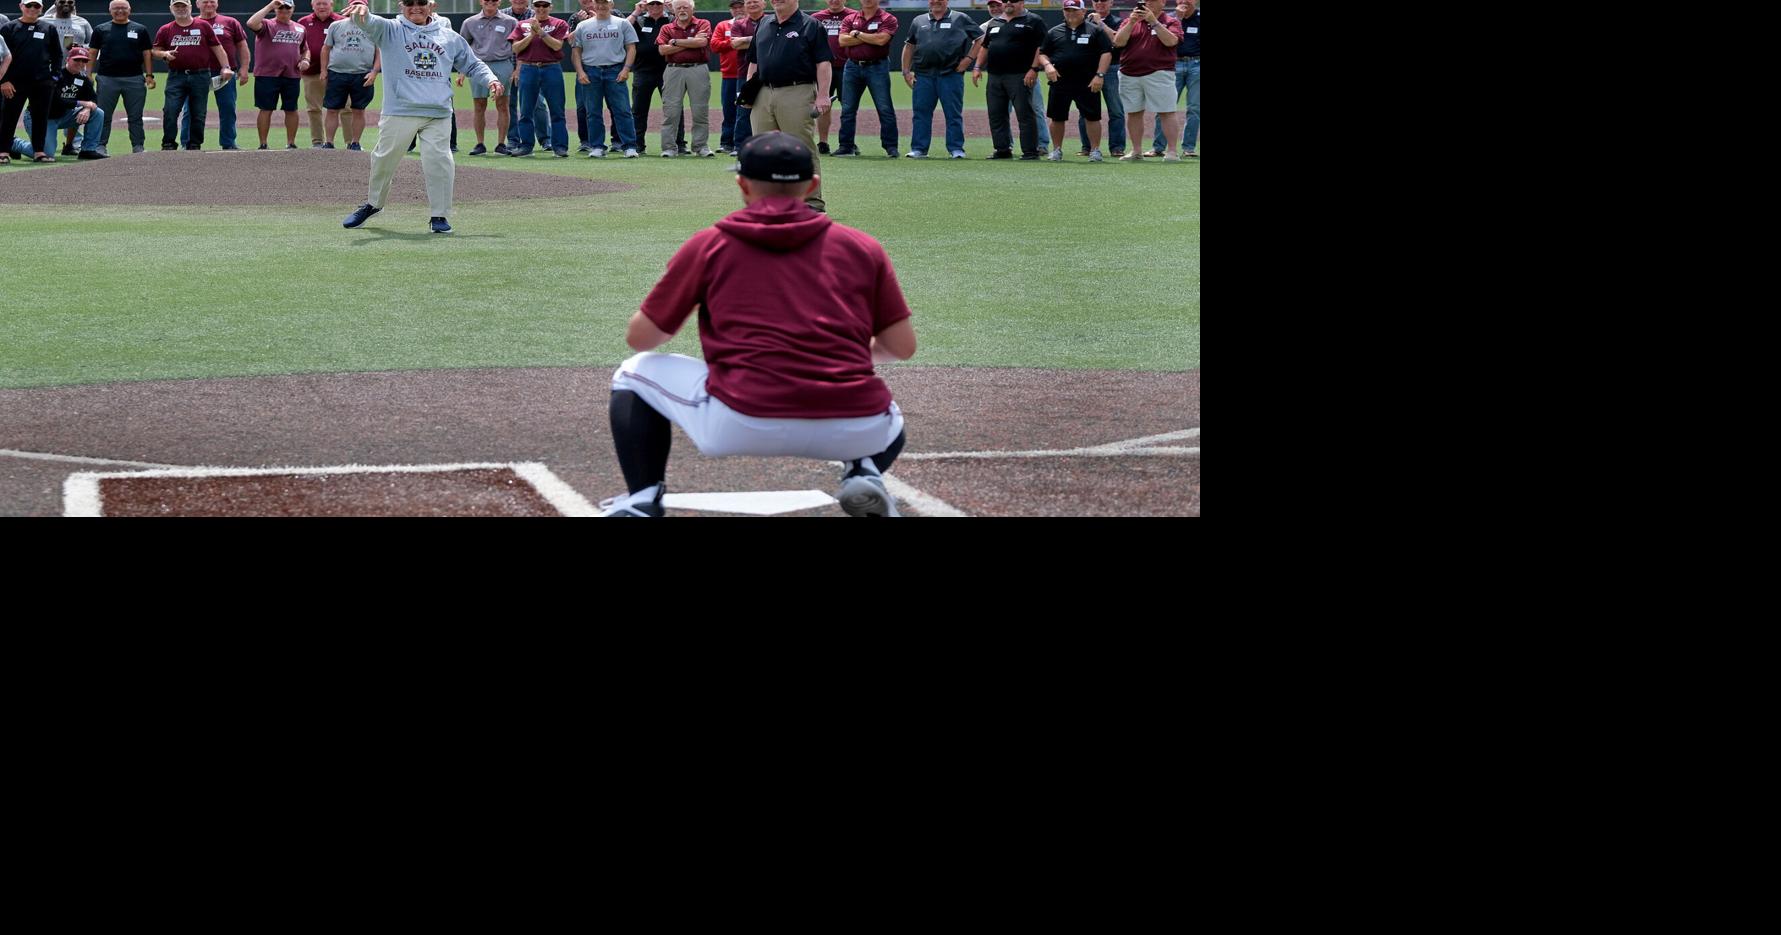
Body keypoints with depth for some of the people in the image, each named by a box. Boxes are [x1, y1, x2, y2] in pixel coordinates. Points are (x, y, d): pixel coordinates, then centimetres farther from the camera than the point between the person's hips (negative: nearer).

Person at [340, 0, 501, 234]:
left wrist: (491, 79, 2)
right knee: (384, 160, 6)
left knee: (439, 161, -13)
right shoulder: (390, 30, 7)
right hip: (399, 113, -1)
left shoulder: (450, 38, 15)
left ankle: (439, 215, 0)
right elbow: (368, 23, -13)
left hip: (438, 115, 1)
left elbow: (473, 65, 23)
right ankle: (373, 204, 30)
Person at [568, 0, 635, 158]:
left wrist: (626, 69, -8)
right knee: (593, 112, 4)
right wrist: (580, 72, -3)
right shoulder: (583, 26, 12)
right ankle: (597, 147, 9)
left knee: (622, 110, -7)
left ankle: (629, 146, -7)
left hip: (615, 71, -2)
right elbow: (577, 50, 11)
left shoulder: (622, 24, 8)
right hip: (590, 72, 2)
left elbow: (631, 48, 5)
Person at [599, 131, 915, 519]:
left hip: (742, 424, -2)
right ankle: (865, 472, 8)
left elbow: (640, 338, 16)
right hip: (856, 431, 2)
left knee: (634, 374, 24)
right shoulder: (861, 247, 12)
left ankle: (643, 500, 8)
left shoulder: (708, 245, 9)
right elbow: (903, 347, 14)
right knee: (890, 416, 39)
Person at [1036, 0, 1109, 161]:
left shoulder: (1094, 30, 3)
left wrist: (1099, 75, -12)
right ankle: (1057, 150, 18)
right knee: (1057, 117, 6)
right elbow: (1042, 53, 14)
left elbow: (1106, 53, -1)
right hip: (1059, 83, 2)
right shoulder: (1054, 32, 11)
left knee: (1092, 116, -2)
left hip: (1087, 83, -2)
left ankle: (1095, 150, 6)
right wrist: (1047, 65, -8)